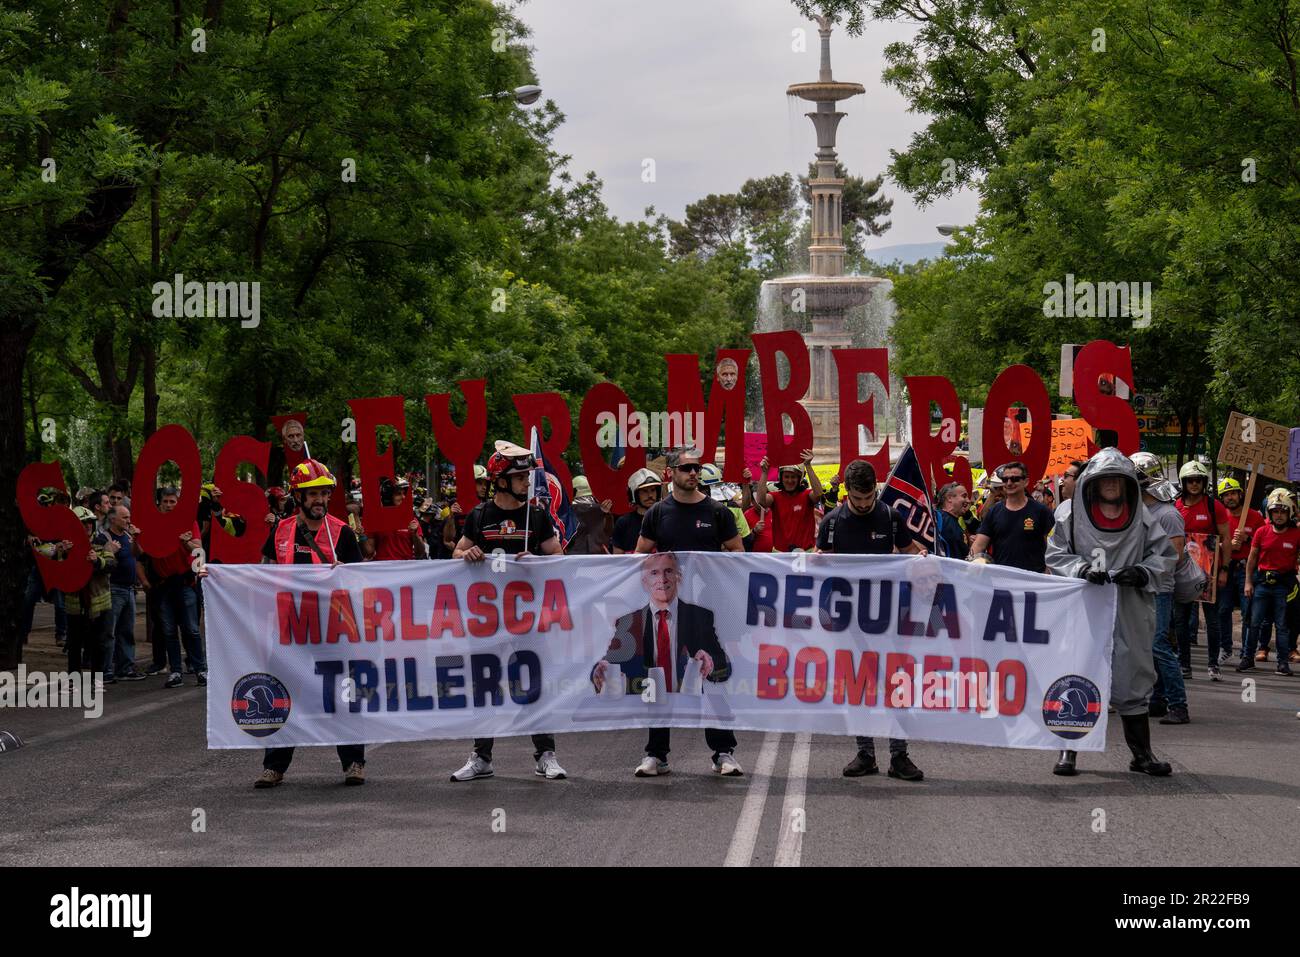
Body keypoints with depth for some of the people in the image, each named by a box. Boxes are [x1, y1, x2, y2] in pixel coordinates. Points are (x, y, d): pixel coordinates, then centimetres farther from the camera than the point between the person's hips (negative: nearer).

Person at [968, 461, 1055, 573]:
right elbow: (979, 544, 5)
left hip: (1032, 576, -3)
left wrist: (1047, 576, -12)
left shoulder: (1041, 511, 1)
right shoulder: (994, 512, 10)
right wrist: (977, 557, -16)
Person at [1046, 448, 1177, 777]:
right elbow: (1056, 555, 1)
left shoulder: (1143, 520, 6)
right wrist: (1081, 569, -16)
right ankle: (1069, 750, 6)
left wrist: (1141, 572, -11)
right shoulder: (1073, 518, 2)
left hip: (1129, 612, 1)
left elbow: (1164, 555, 7)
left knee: (1132, 677, 5)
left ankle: (1142, 753, 14)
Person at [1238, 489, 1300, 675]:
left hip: (1284, 583, -2)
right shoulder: (1262, 532, 2)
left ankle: (1283, 662, 8)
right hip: (1262, 581, 2)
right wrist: (1248, 582, 5)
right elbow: (1252, 558, 9)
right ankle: (1248, 658, 14)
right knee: (1255, 622, 4)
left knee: (1282, 625, 2)